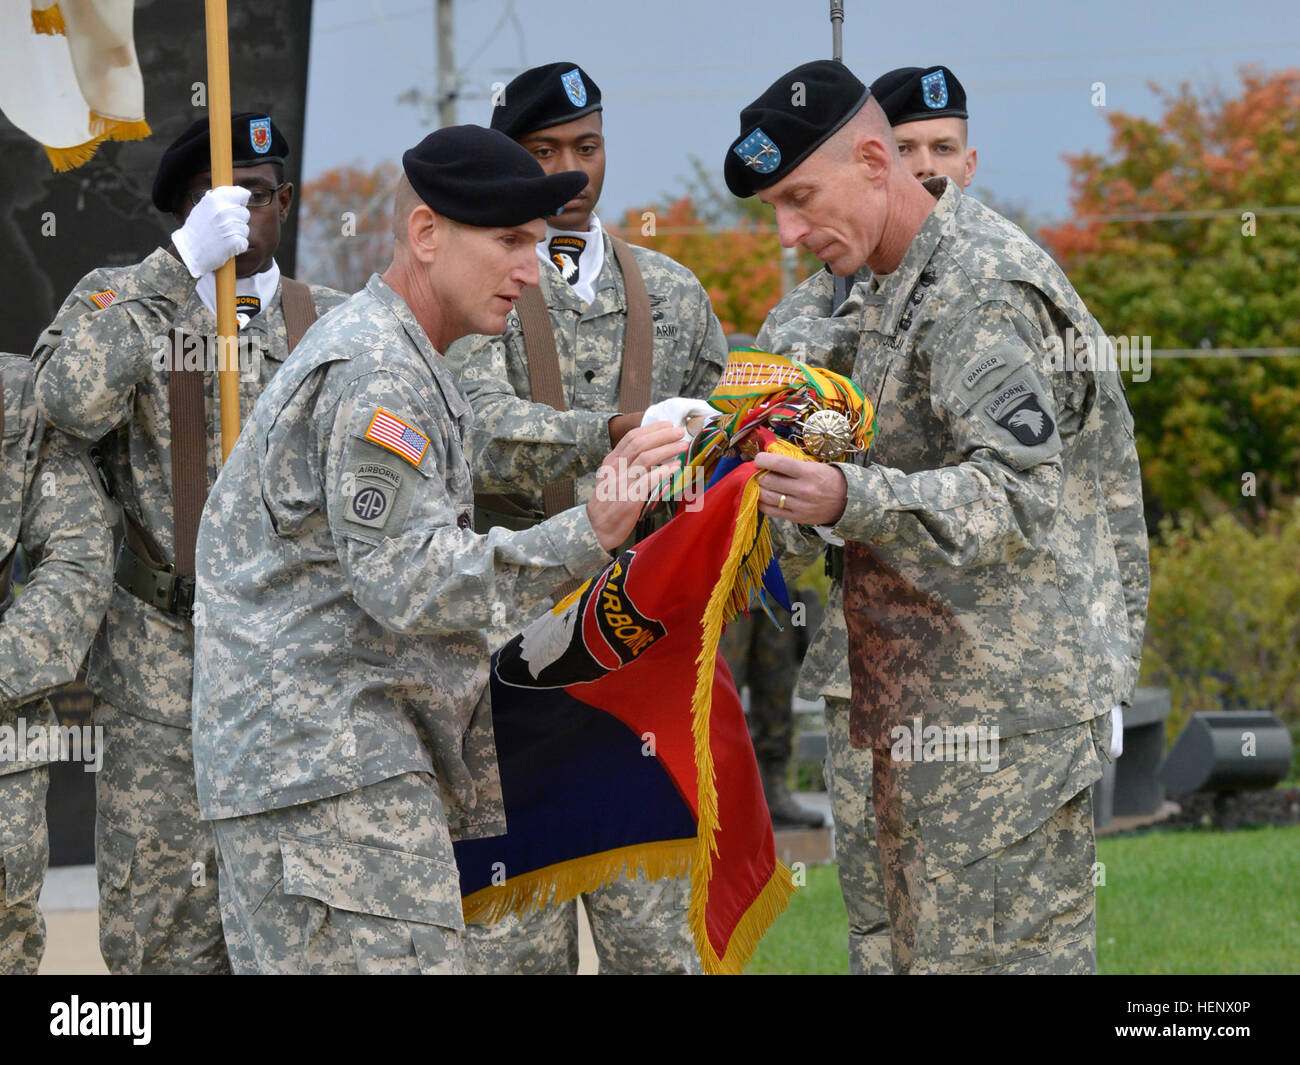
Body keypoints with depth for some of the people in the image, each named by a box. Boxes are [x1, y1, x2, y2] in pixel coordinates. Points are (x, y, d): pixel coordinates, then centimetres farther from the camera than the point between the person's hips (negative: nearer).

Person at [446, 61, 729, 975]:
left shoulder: (673, 293, 16)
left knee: (660, 931, 0)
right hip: (507, 640, -3)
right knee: (512, 937, -3)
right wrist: (624, 432, -31)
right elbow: (487, 433, -18)